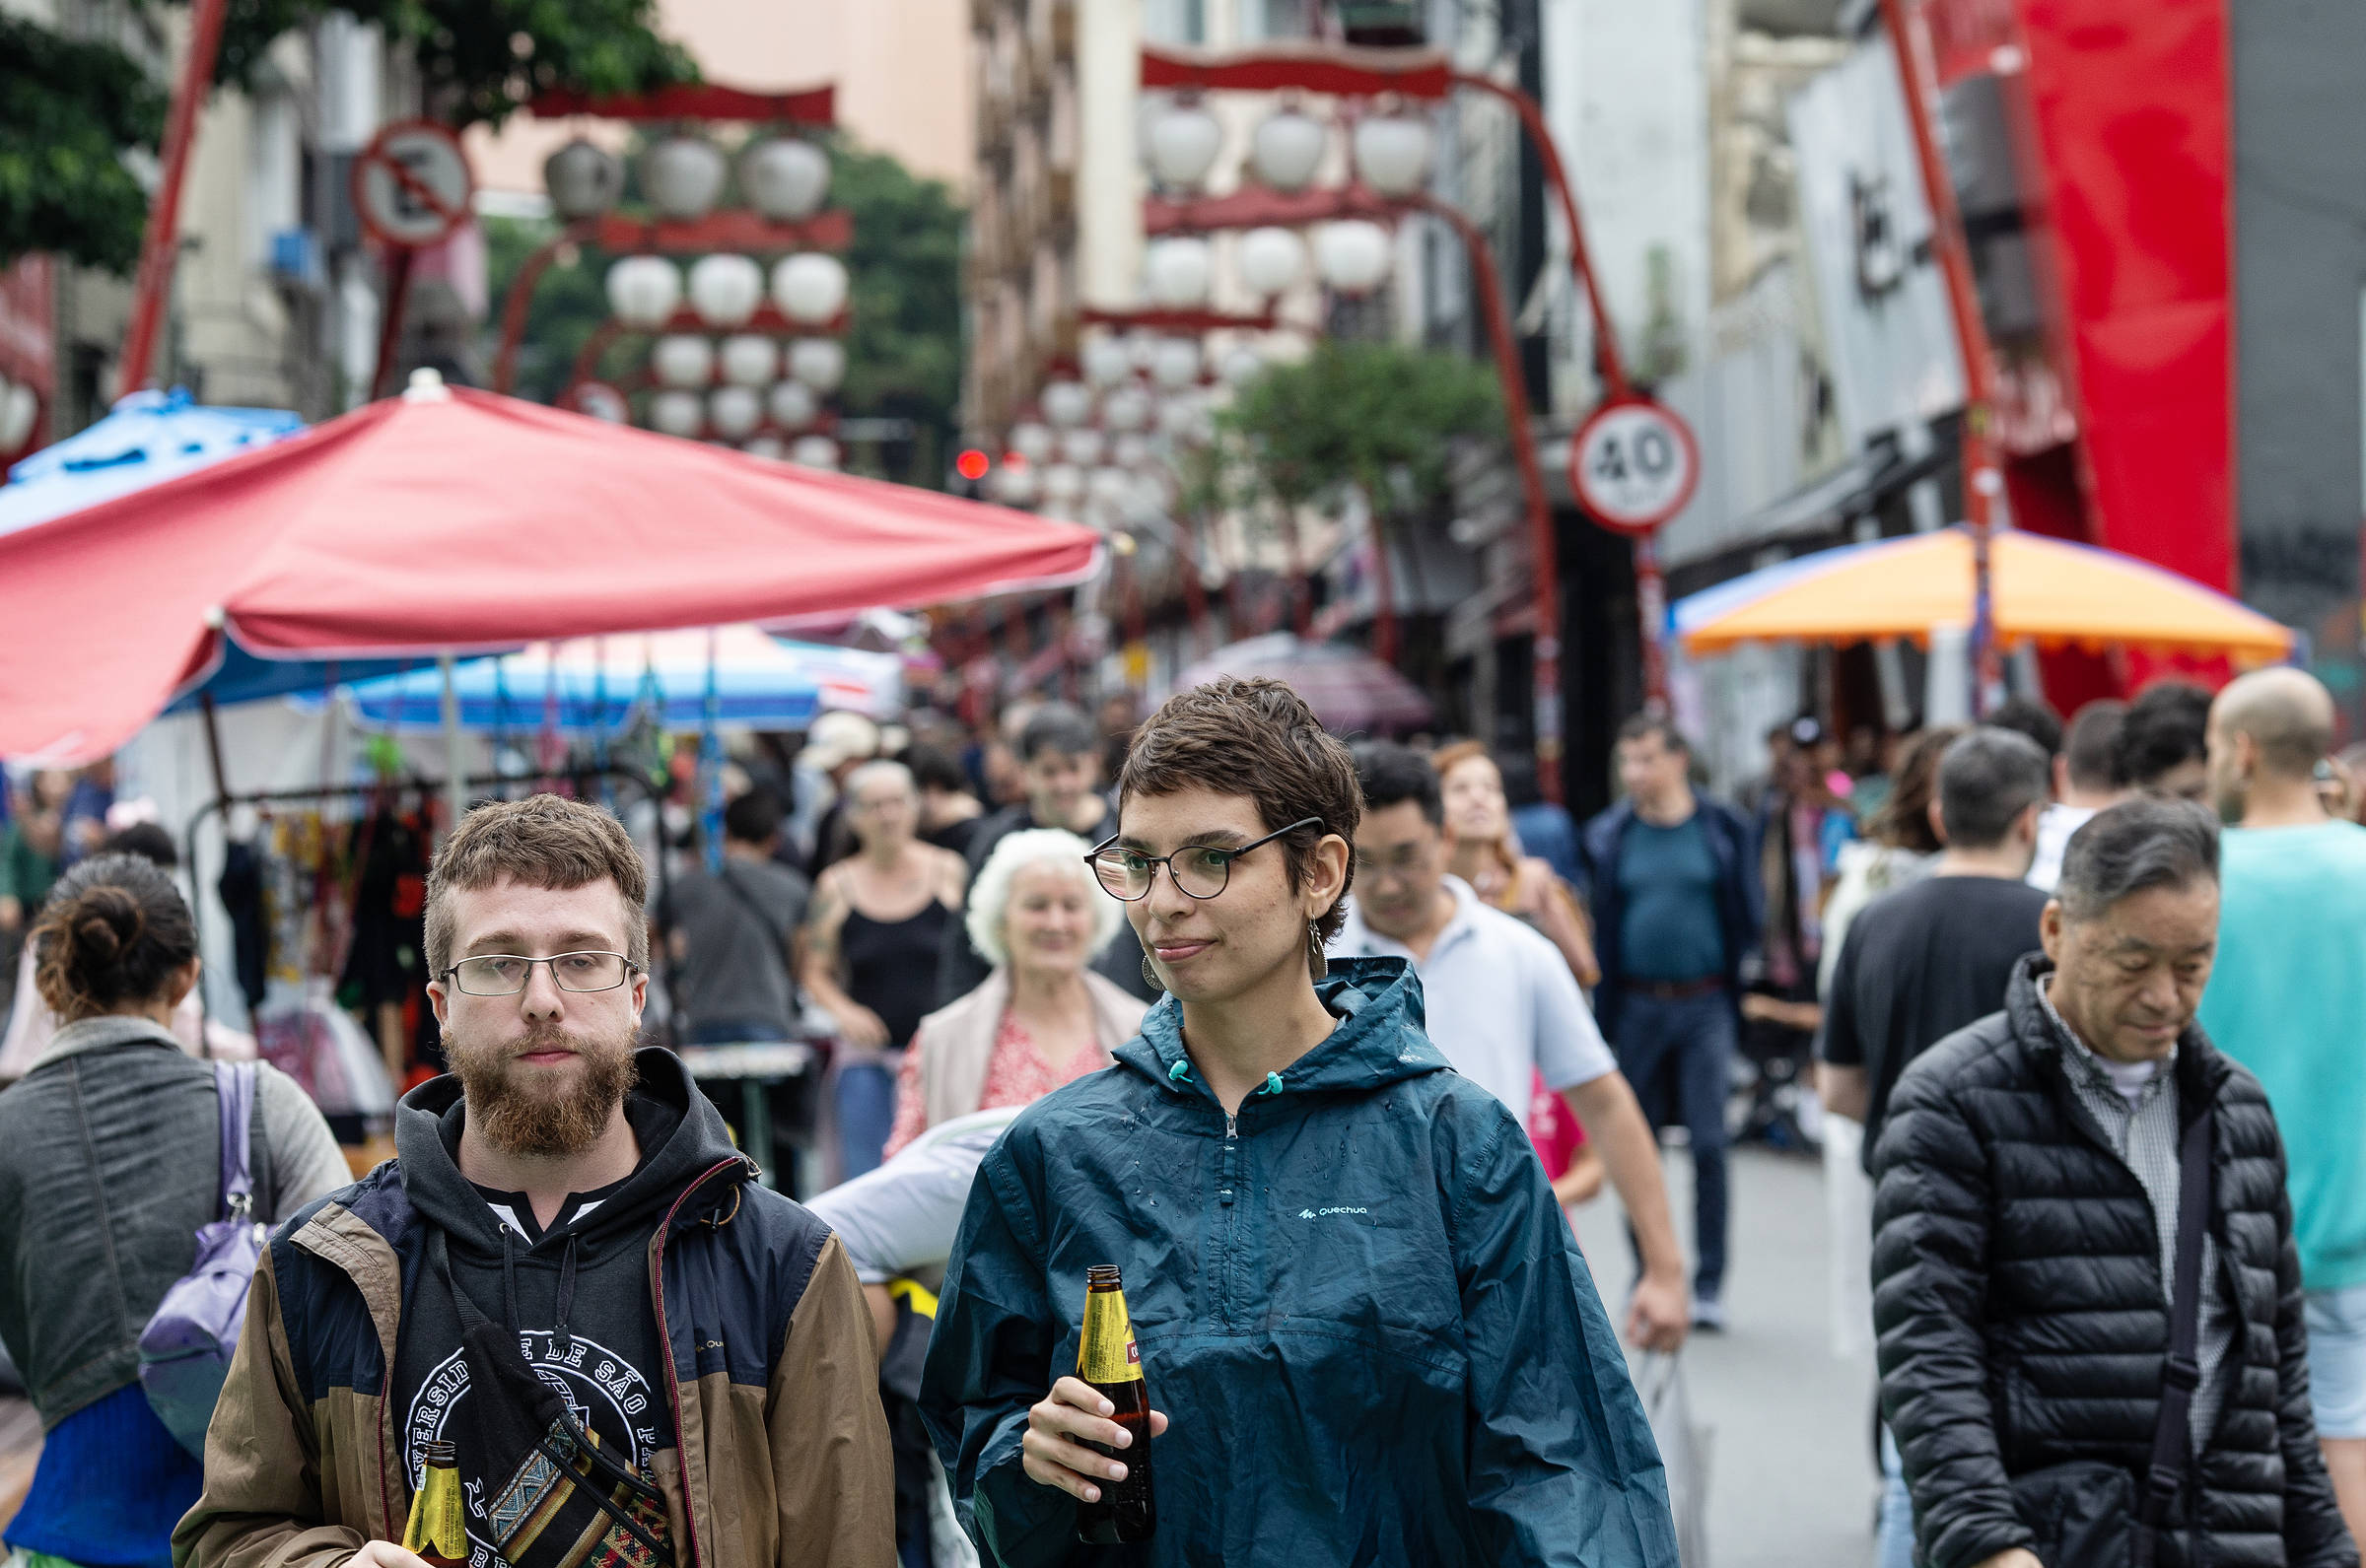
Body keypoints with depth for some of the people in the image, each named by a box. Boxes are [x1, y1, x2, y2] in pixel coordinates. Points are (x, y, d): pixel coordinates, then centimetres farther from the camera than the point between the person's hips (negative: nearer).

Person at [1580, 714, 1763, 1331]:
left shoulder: (1722, 830, 1)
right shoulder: (1610, 835, 5)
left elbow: (1747, 912, 7)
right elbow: (1600, 927, 7)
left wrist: (1739, 983, -3)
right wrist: (1602, 1013, 1)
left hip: (1704, 1004, -2)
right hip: (1636, 1006, 2)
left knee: (1708, 1144, -4)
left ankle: (1709, 1284, 4)